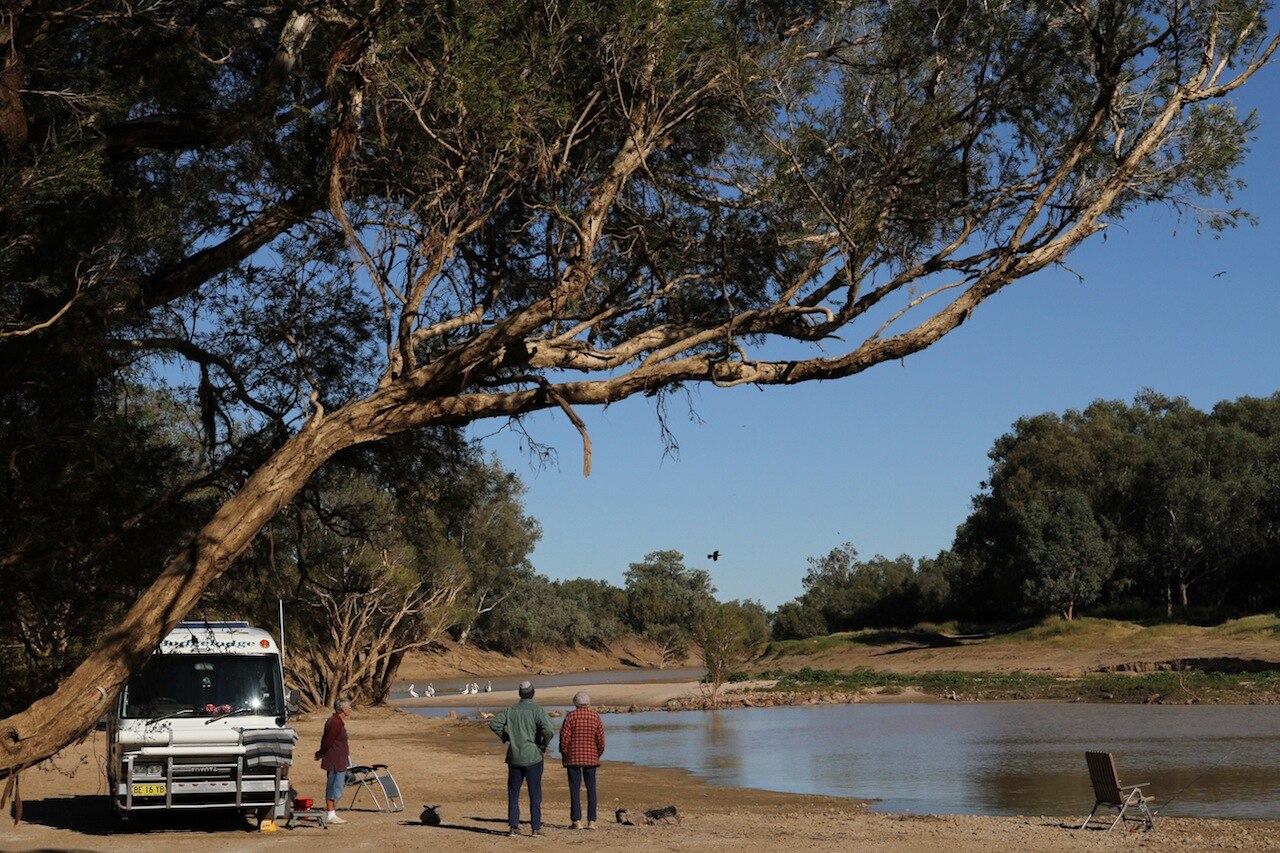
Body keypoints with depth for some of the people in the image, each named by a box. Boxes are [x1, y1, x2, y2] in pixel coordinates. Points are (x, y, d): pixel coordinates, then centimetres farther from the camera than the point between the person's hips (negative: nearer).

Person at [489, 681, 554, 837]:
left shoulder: (511, 710, 4)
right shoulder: (537, 710, -8)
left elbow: (494, 723, -2)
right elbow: (549, 729, -21)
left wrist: (506, 738, 9)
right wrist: (544, 745, -4)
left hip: (514, 757, 3)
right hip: (533, 757, -3)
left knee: (513, 793, 11)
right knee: (535, 794, 3)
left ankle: (514, 826, 8)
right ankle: (536, 827, 3)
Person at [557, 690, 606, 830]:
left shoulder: (571, 716, -6)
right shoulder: (595, 716, 0)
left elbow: (564, 737, -8)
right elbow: (600, 739, 1)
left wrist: (564, 754, 5)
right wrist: (598, 754, 15)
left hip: (573, 758, -2)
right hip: (591, 758, 2)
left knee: (575, 789, 2)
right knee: (591, 789, 7)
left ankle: (577, 821, -1)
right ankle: (591, 821, 3)